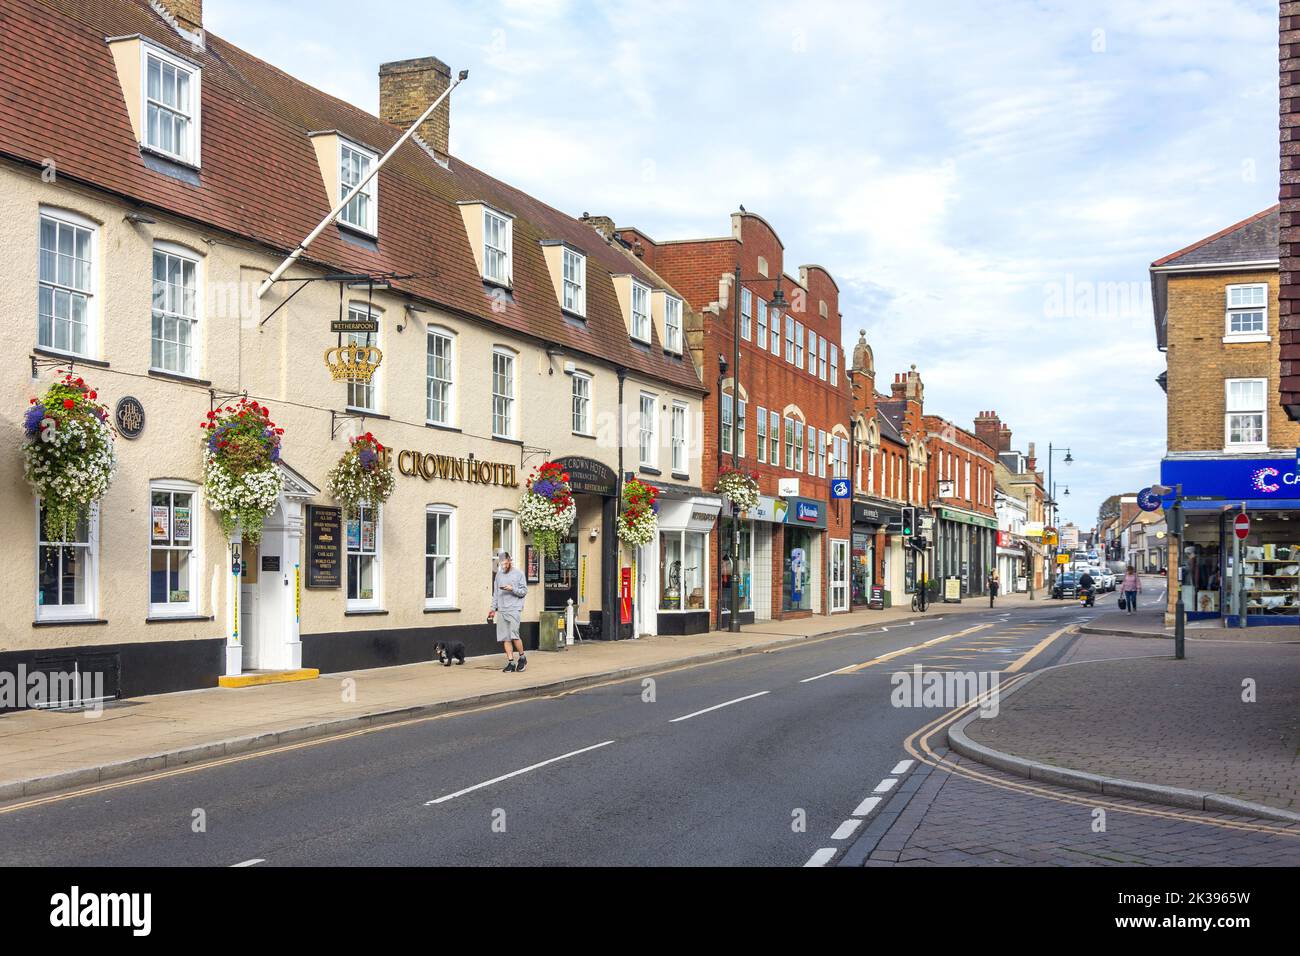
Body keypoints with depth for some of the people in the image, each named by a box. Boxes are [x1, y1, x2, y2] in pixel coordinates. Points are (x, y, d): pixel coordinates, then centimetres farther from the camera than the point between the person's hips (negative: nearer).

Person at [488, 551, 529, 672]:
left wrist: (512, 589, -17)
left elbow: (524, 591, -1)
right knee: (505, 637, 1)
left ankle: (522, 657, 8)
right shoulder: (498, 575, 14)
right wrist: (493, 608, 14)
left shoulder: (518, 573, 0)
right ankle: (511, 663, 5)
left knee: (514, 635, -14)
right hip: (501, 610, 5)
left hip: (514, 609, -5)